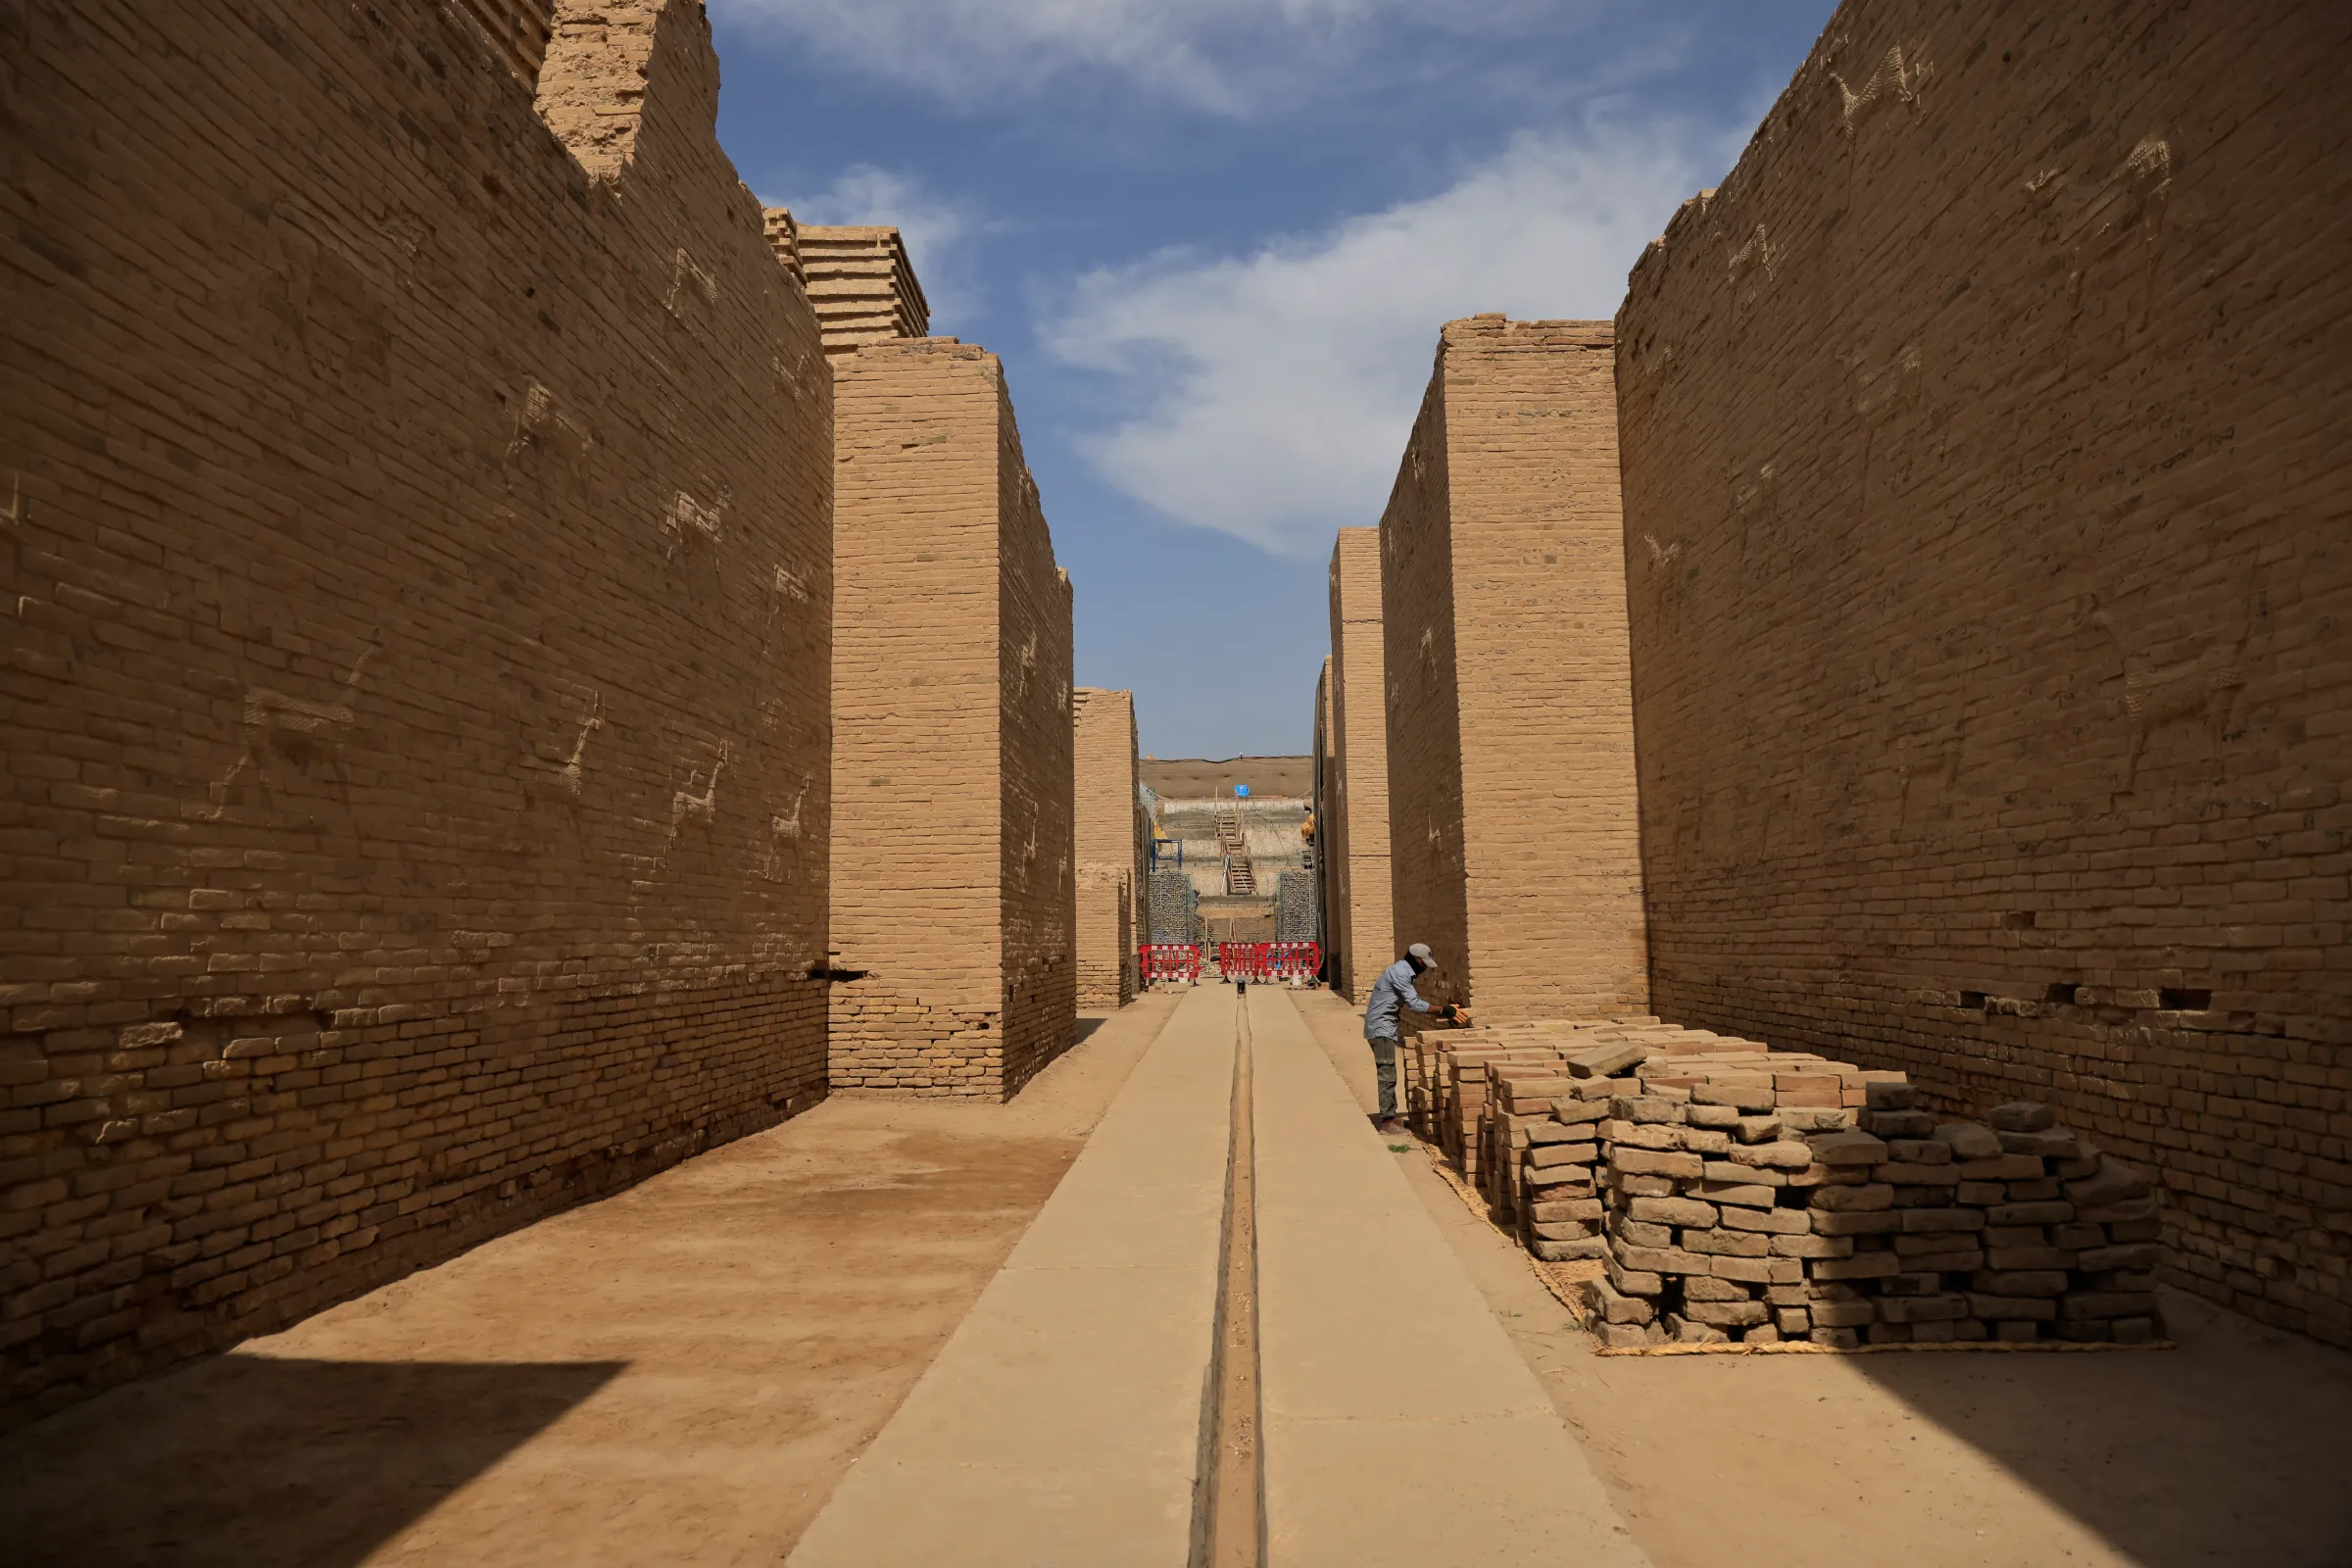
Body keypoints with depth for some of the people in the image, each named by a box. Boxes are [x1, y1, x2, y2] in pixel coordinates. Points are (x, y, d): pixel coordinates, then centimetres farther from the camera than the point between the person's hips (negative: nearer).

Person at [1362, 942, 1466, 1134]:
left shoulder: (1402, 972, 14)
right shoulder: (1399, 973, -18)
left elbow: (1413, 1000, 13)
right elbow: (1415, 1004, -23)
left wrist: (1444, 1010, 5)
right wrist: (1444, 1010, -21)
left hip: (1385, 1028, 10)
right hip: (1381, 1028, -10)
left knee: (1388, 1075, 13)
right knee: (1388, 1076, -8)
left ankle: (1389, 1116, 19)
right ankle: (1387, 1120, -5)